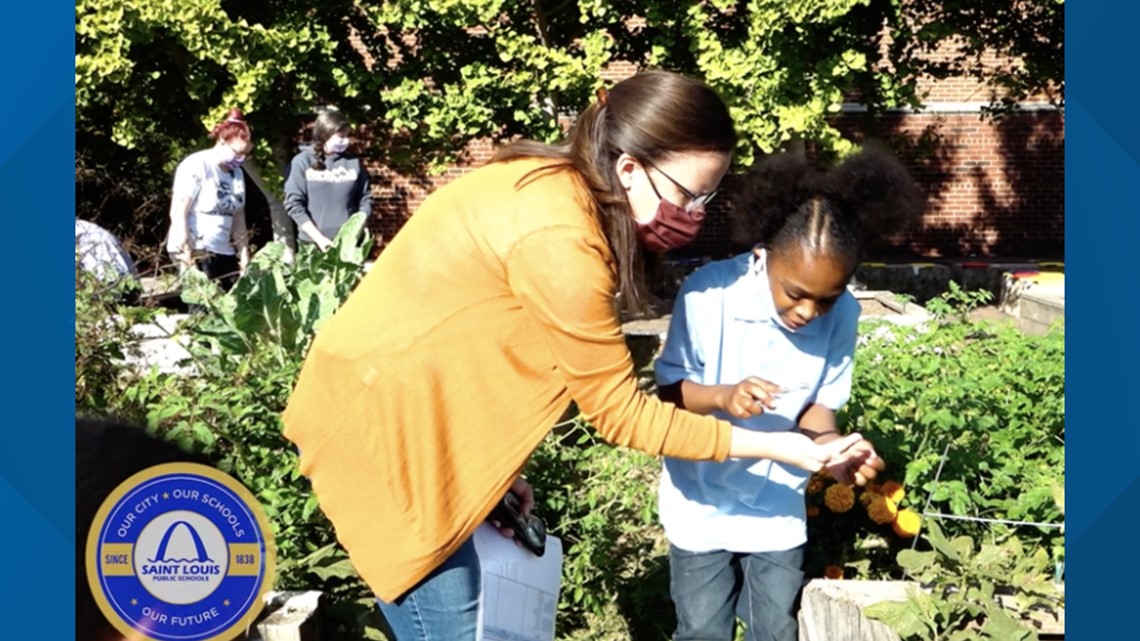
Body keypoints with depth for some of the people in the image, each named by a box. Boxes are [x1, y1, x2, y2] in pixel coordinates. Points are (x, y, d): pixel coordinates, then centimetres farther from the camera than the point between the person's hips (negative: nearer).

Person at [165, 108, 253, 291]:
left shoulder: (237, 173, 12)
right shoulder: (196, 166, -8)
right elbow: (178, 213, -11)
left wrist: (244, 255, 5)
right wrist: (186, 255, -16)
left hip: (223, 252, 7)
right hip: (194, 251, -7)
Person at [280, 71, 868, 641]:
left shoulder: (557, 188, 1)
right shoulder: (559, 236, -27)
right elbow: (618, 412, -21)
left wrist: (495, 466, 5)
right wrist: (776, 446, -17)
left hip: (398, 405, 9)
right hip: (377, 421, -9)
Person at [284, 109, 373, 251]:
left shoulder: (354, 162, 8)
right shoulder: (302, 162, 1)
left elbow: (365, 199, 11)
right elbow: (293, 204, -4)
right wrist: (319, 238, -11)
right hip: (312, 244, -2)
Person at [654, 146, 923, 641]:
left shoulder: (842, 314, -15)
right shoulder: (709, 293, -25)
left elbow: (818, 404, -6)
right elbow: (668, 390, -16)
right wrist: (722, 396, -36)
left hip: (777, 508, 3)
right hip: (702, 504, -2)